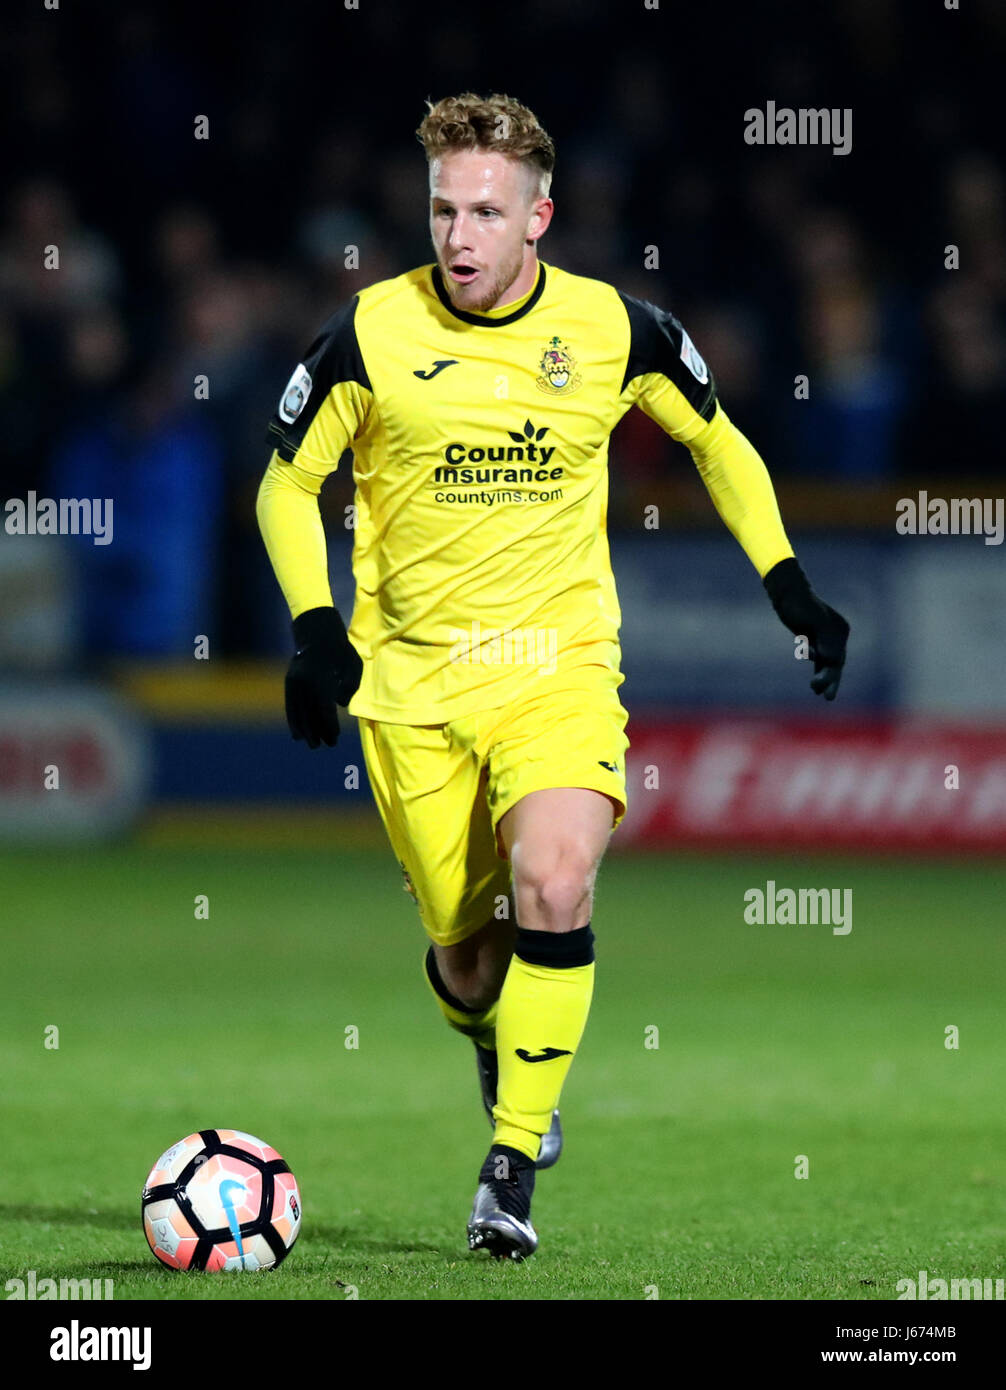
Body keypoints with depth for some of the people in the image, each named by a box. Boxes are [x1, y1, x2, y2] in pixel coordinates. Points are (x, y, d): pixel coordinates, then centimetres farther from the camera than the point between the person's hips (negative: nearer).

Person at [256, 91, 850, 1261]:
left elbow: (716, 441, 15)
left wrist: (789, 586, 8)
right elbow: (287, 482, 6)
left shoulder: (614, 330, -3)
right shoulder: (372, 332, -6)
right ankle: (499, 1054, 42)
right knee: (464, 953, 3)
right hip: (413, 680, 1)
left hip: (559, 669, -1)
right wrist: (315, 626, -8)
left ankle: (513, 1163, -15)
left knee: (554, 888, -25)